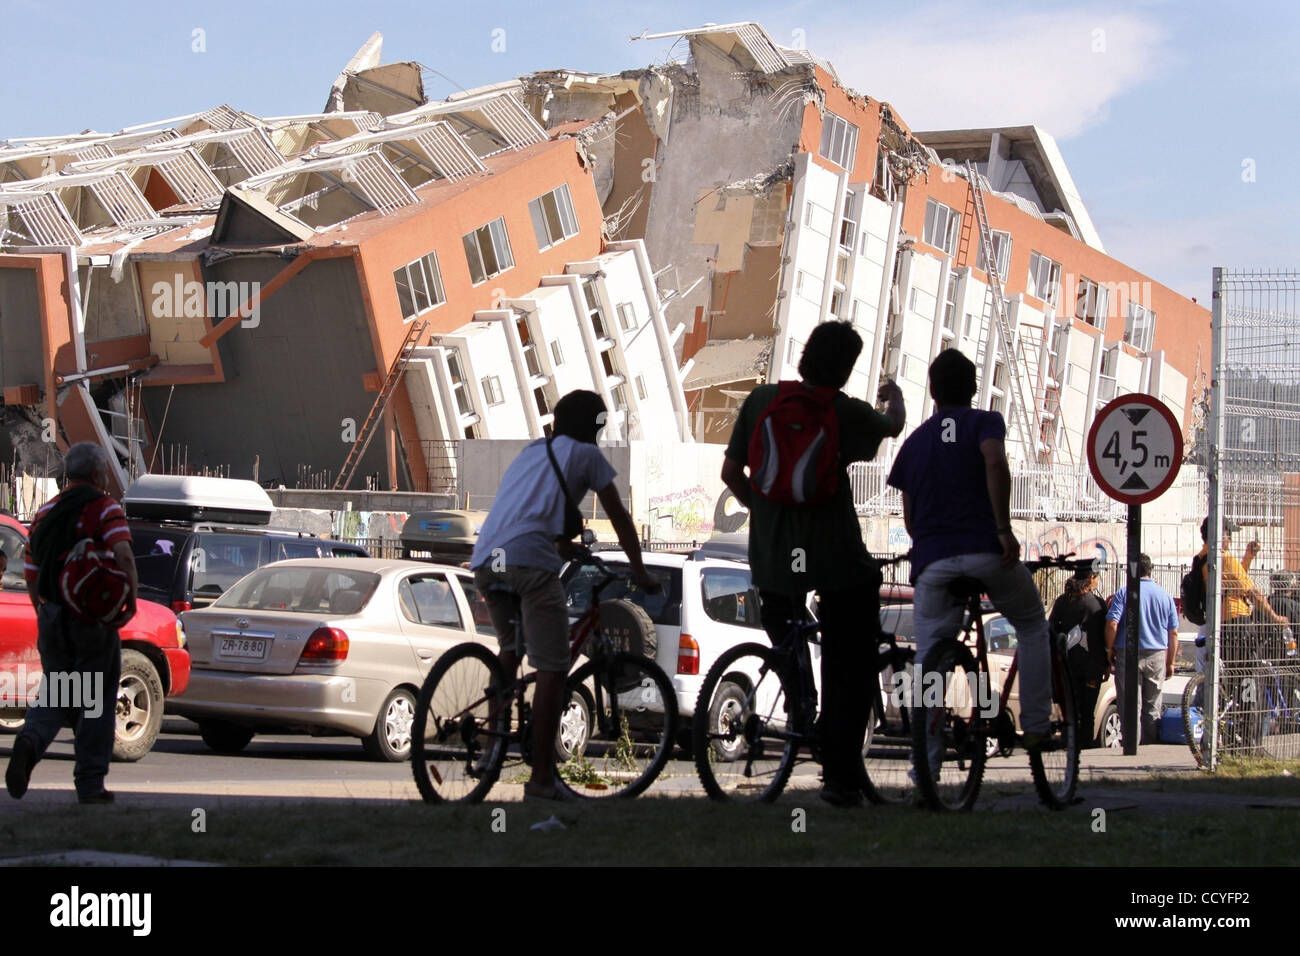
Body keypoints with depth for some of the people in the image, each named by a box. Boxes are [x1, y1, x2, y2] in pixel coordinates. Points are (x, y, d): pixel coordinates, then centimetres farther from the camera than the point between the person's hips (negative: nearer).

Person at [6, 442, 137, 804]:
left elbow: (30, 572, 13)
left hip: (52, 618, 5)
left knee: (55, 692, 16)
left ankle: (30, 740, -14)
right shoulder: (104, 507, -5)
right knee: (97, 700, 5)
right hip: (94, 619, -5)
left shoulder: (45, 512, 12)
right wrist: (132, 600, -13)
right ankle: (90, 784, 5)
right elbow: (123, 555, -20)